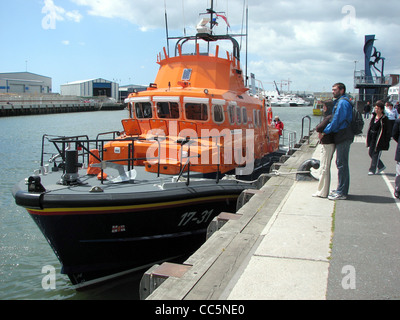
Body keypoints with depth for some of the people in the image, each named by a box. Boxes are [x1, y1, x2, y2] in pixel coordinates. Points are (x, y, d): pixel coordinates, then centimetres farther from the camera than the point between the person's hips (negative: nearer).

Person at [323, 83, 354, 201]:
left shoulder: (342, 102, -14)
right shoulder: (340, 102, 18)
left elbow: (337, 120, -17)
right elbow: (335, 119, 22)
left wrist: (325, 132, -8)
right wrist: (325, 130, 12)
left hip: (343, 137, -10)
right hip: (342, 137, 10)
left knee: (342, 164, -7)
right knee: (341, 163, 15)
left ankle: (341, 193, -2)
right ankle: (341, 190, 24)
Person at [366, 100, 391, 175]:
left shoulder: (384, 119, -12)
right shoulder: (374, 116, 8)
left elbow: (388, 131, -11)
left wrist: (386, 140, -15)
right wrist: (368, 138, 14)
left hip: (380, 139, -7)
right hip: (372, 138, 8)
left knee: (376, 154, -3)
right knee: (370, 153, 10)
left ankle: (372, 170, 8)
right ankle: (381, 166, 26)